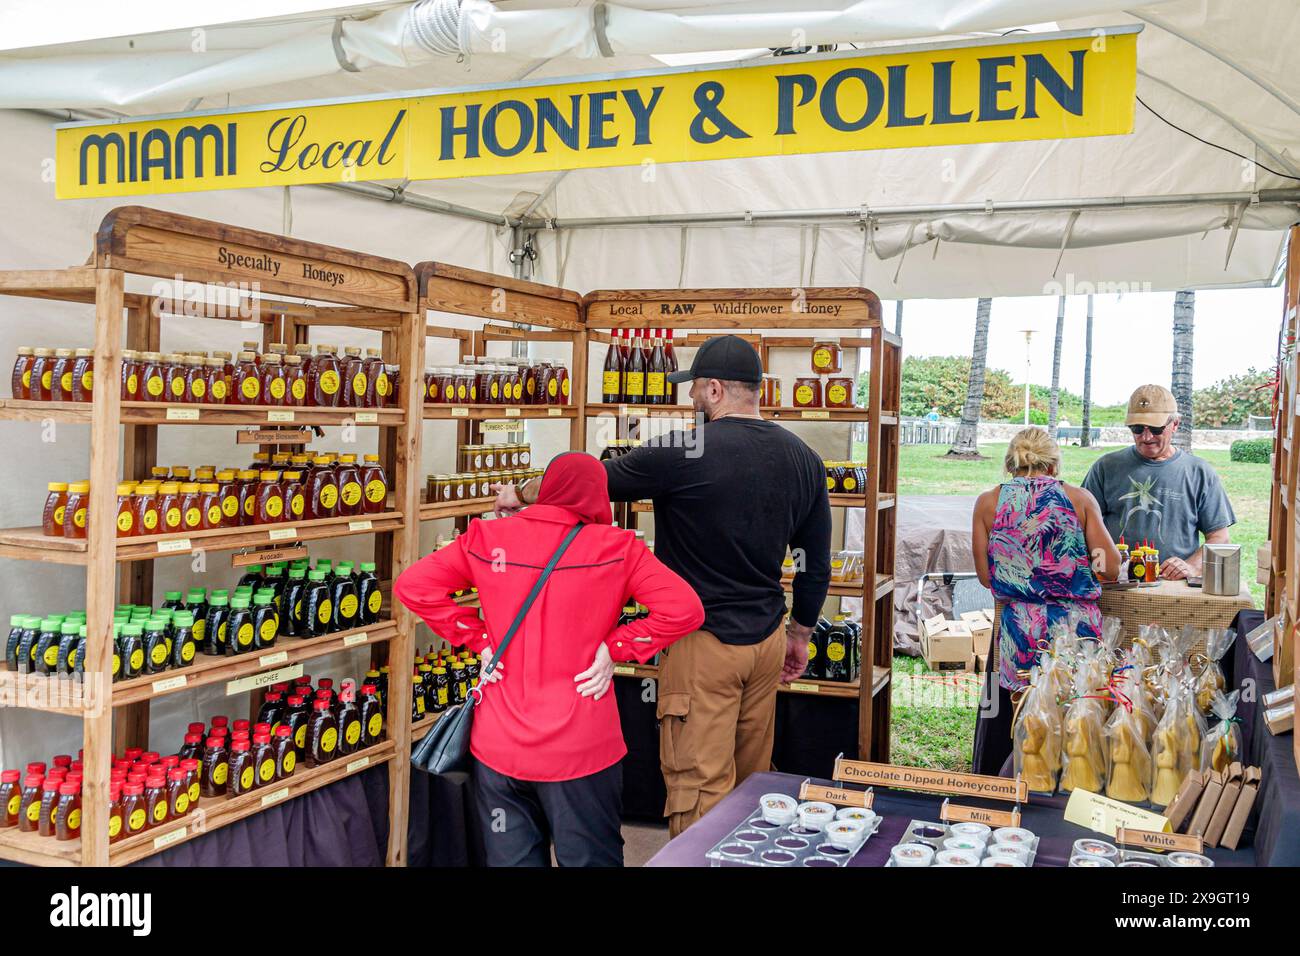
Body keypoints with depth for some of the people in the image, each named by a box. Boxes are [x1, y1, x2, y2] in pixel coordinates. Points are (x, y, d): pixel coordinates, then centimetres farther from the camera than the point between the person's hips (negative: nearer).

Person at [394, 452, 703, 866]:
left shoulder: (488, 538, -1)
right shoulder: (614, 547, -8)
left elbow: (411, 585, -1)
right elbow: (684, 609, -14)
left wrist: (478, 638, 0)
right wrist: (615, 648, -6)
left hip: (497, 745, 3)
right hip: (579, 750, -2)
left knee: (511, 859, 17)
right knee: (590, 859, 14)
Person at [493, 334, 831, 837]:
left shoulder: (684, 452, -16)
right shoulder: (804, 459, 4)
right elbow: (817, 563, 10)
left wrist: (520, 493, 13)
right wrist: (800, 635, 23)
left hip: (705, 644, -7)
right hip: (768, 640, 7)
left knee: (699, 788, 2)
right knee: (750, 782, 18)